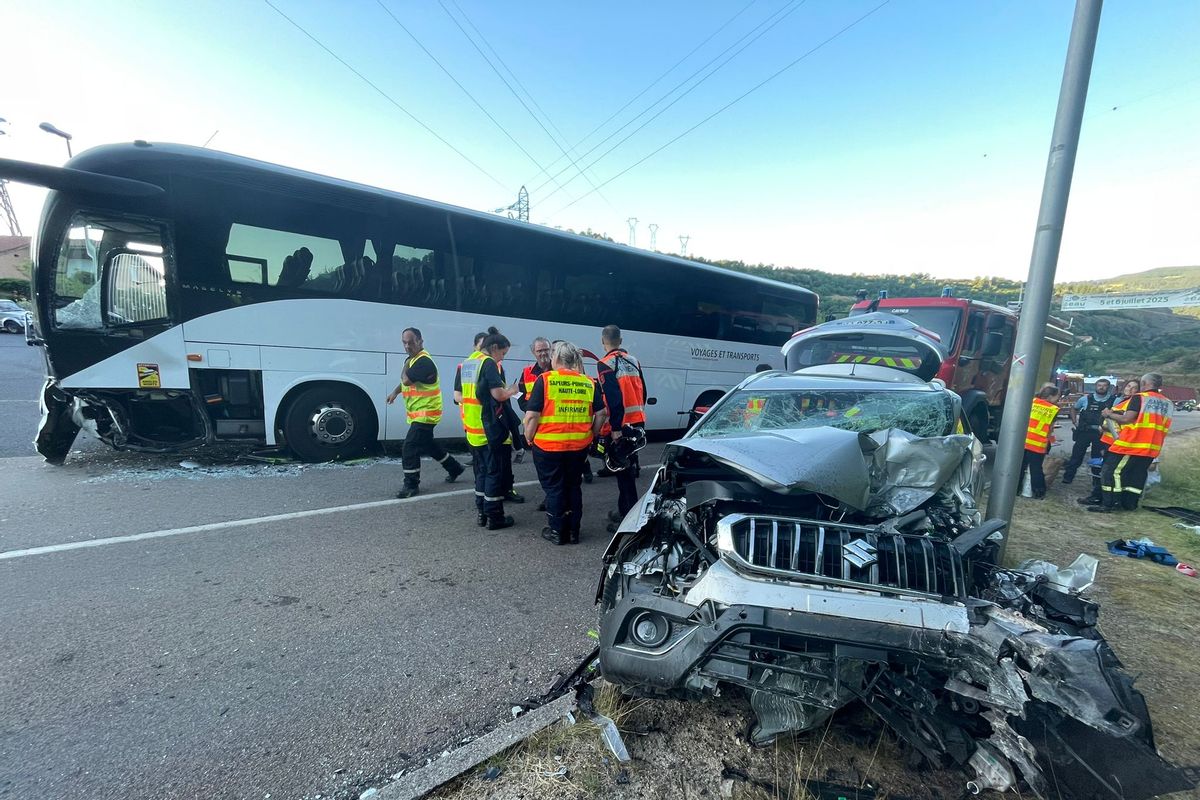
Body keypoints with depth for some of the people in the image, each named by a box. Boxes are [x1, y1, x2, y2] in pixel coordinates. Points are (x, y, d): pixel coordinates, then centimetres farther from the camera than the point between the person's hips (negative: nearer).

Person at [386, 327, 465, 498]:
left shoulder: (424, 361, -20)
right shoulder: (412, 359, 12)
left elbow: (406, 379, -29)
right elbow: (407, 381, 26)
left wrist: (406, 364, -11)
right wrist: (395, 392, 10)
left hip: (425, 413, -11)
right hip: (419, 413, 11)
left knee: (409, 448, -11)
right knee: (428, 445, 21)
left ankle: (411, 485, -1)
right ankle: (454, 468, 35)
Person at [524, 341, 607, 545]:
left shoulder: (544, 379, -9)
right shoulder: (589, 383, 2)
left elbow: (532, 416, -12)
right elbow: (600, 415, 3)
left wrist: (529, 439, 2)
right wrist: (590, 436, 15)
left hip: (548, 446, -3)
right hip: (579, 446, 3)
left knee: (554, 488, 12)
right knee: (573, 486, 17)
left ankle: (557, 531, 21)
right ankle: (573, 531, 26)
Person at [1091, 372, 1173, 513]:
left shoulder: (1139, 398, -10)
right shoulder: (1168, 403, 11)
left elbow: (1126, 419, -18)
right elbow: (1164, 427, 18)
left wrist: (1110, 414, -1)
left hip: (1130, 445, -7)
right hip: (1151, 449, 7)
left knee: (1112, 472, -2)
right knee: (1137, 476, 15)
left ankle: (1107, 505, -4)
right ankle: (1129, 504, 20)